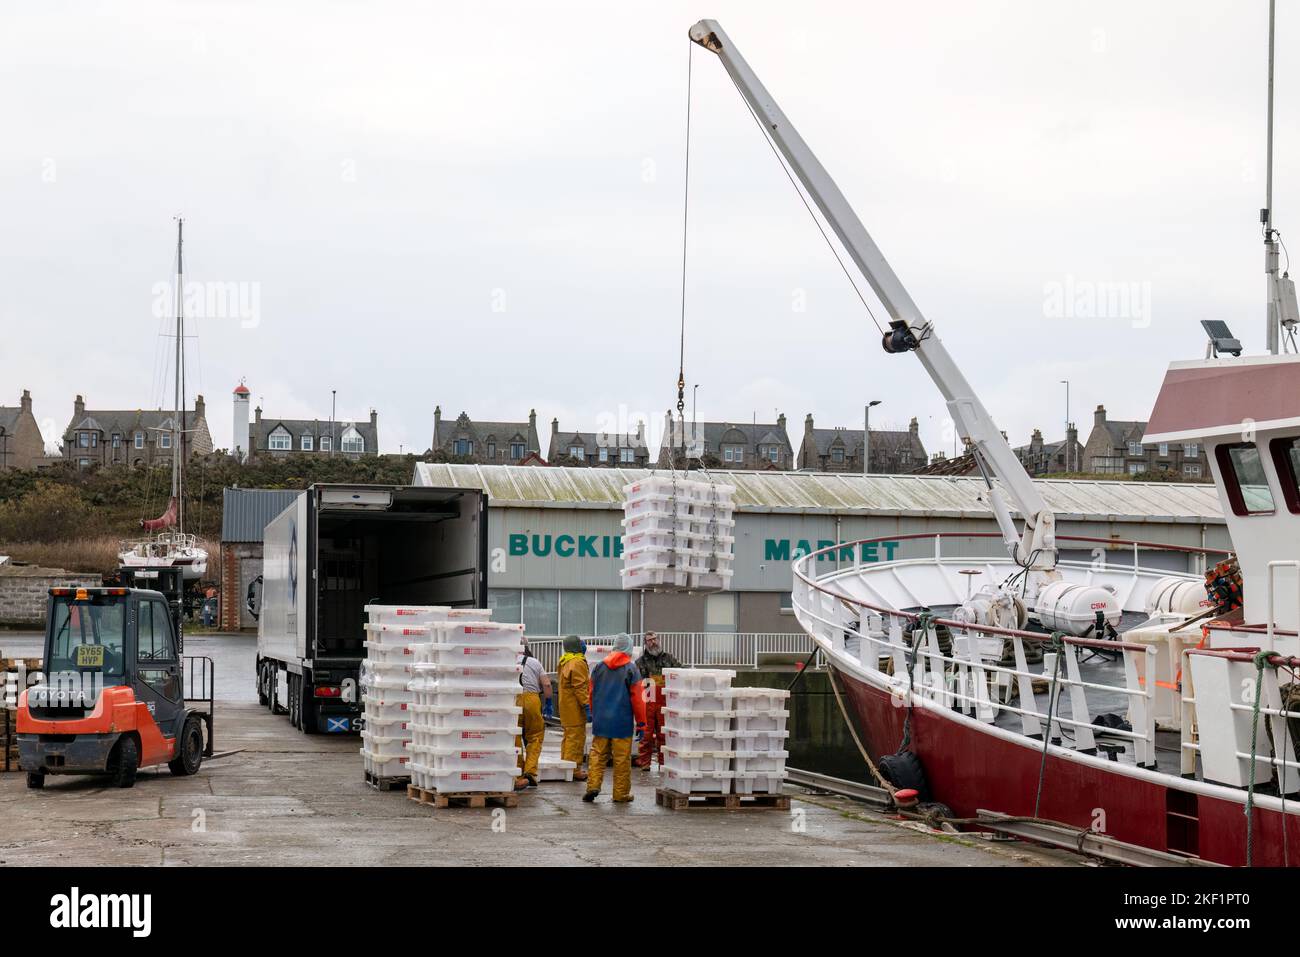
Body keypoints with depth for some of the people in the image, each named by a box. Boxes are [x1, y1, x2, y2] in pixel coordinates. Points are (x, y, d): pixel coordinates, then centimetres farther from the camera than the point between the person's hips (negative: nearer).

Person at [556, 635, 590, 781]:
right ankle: (574, 769, -7)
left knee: (568, 735, 17)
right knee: (577, 736, -7)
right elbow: (580, 687, -21)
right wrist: (586, 703, -20)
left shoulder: (564, 662, 15)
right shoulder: (578, 663, -16)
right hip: (574, 706, -10)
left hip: (565, 706, 10)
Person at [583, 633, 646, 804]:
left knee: (598, 753, 10)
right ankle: (621, 794, 6)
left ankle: (593, 785, -2)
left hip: (601, 719, 3)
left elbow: (591, 693, 12)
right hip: (622, 721, -3)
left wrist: (594, 714, 24)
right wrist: (641, 721, 0)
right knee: (622, 758, 2)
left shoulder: (599, 666, 5)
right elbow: (637, 697, -6)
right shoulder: (631, 669, -7)